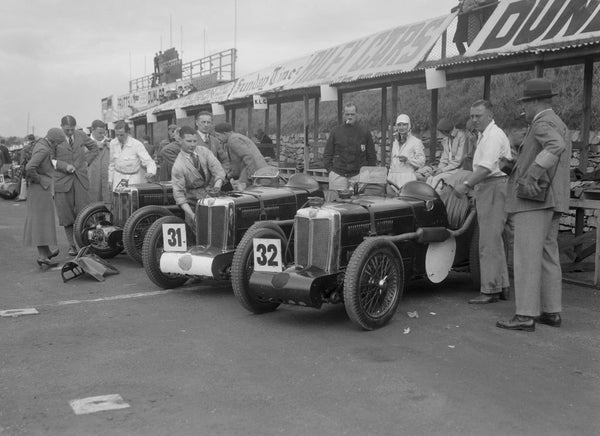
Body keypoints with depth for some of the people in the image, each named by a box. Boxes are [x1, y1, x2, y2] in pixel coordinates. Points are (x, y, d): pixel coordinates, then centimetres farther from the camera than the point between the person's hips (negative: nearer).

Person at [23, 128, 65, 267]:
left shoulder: (41, 143, 10)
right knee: (41, 221, -8)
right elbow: (29, 168, -31)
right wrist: (38, 179, -16)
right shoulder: (43, 149, -20)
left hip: (44, 188, 10)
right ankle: (42, 256, -7)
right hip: (41, 188, -10)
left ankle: (46, 252, 26)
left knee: (44, 221, 16)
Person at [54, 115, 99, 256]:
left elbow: (94, 148, 22)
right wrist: (64, 166, -15)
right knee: (66, 215, 2)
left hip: (81, 179, 2)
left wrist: (86, 161, 9)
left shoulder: (81, 135, 7)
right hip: (62, 180, -2)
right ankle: (72, 246, 11)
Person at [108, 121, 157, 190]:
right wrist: (110, 180, 11)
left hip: (134, 179, -3)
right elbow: (111, 163, 11)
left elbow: (149, 162, -18)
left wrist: (150, 173, -39)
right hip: (118, 178, 3)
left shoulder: (137, 145, -15)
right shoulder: (113, 143, -1)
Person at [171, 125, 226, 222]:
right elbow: (178, 193, -17)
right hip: (194, 199, -3)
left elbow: (218, 170, -10)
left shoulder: (204, 151, -3)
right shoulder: (178, 166, -14)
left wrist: (216, 188, -31)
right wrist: (191, 214, -30)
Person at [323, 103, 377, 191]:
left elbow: (372, 157, 13)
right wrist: (330, 169, 2)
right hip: (337, 175, 0)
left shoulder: (365, 133, 8)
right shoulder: (335, 131, 9)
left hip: (358, 175, 0)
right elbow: (327, 153, 12)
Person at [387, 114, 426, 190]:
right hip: (393, 178, 5)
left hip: (408, 177, -5)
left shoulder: (416, 142, 2)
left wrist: (407, 159, -19)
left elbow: (421, 162, -4)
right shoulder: (395, 142, 21)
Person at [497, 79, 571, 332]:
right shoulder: (559, 124, 20)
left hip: (532, 200, -10)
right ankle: (552, 312, 18)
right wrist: (518, 162, 18)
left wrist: (532, 174, -30)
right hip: (551, 201, 10)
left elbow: (556, 146, -32)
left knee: (526, 257, -9)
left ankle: (526, 316, -8)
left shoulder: (542, 123, -11)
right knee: (548, 256, 13)